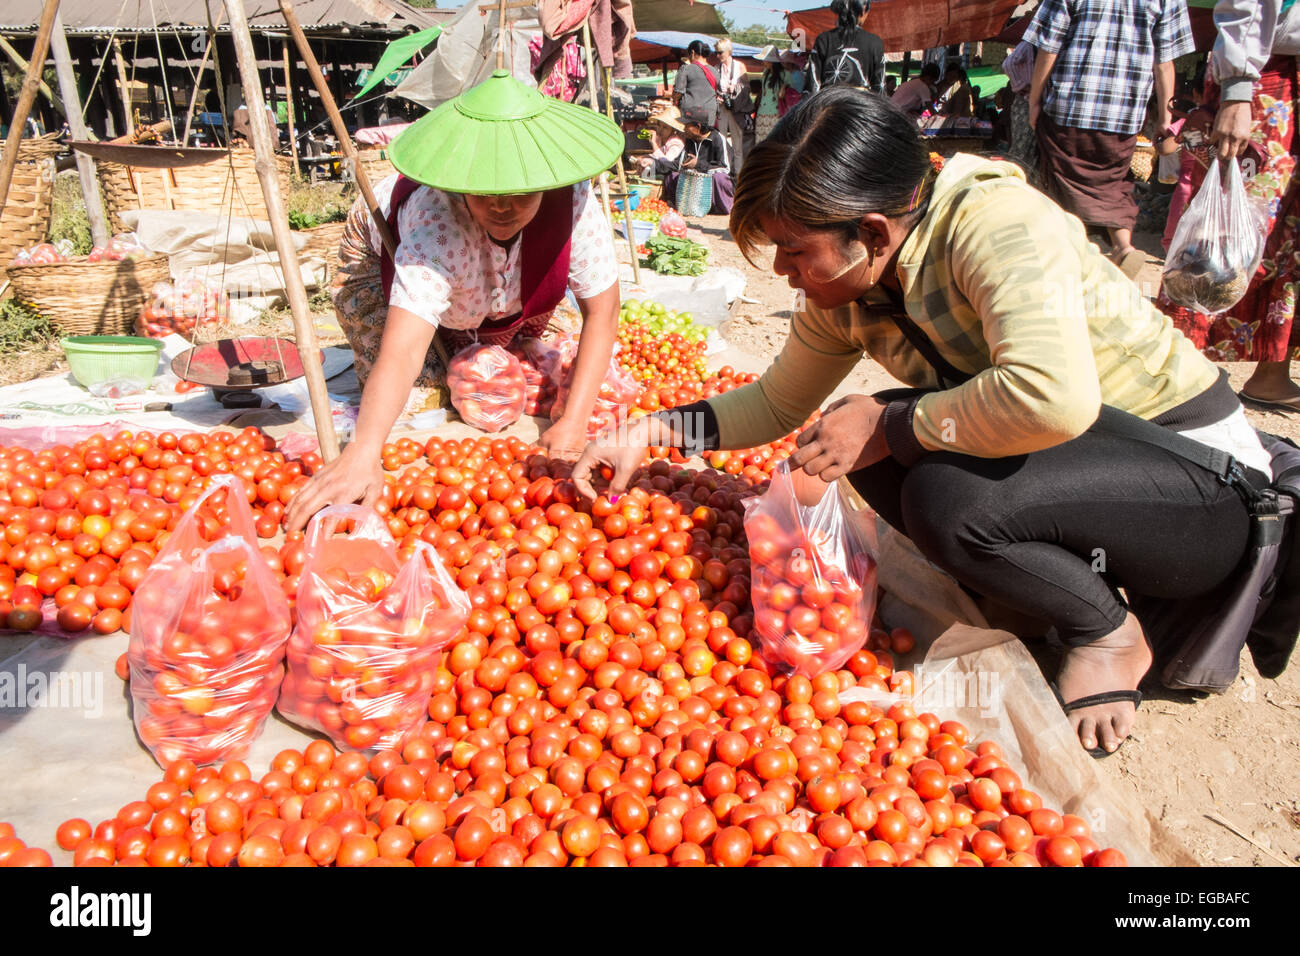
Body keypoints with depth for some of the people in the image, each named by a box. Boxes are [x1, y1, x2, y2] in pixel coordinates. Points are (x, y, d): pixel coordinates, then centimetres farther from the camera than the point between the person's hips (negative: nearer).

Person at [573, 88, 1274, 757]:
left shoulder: (996, 220, -27)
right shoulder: (844, 294, -3)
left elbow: (1052, 397, -42)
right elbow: (777, 403, 12)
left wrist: (890, 426, -27)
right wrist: (648, 434, 1)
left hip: (1205, 480, -7)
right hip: (1070, 460, 7)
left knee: (948, 496, -31)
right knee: (864, 445, -10)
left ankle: (1109, 634, -3)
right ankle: (1025, 589, 6)